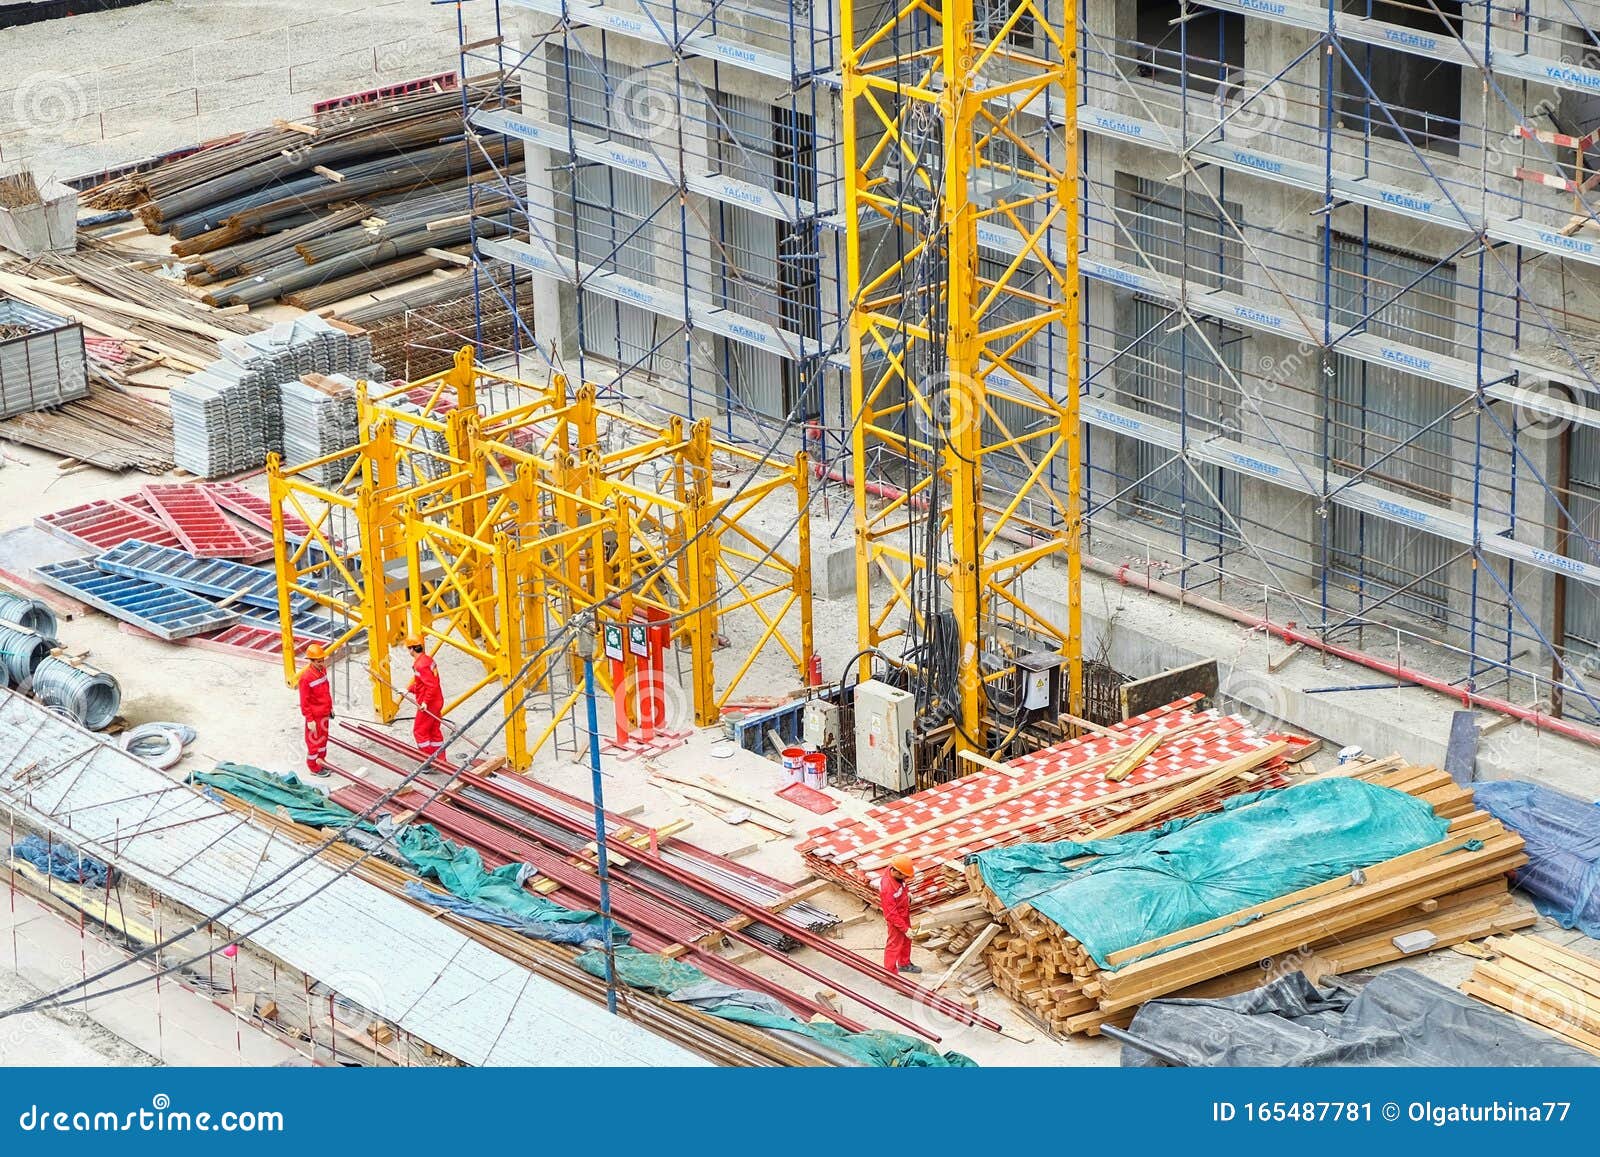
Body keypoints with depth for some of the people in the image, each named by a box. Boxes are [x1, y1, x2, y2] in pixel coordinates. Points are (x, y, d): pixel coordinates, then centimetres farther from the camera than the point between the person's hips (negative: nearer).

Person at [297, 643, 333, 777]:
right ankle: (314, 768, 22)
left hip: (324, 713, 8)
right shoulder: (306, 677, -26)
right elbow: (304, 701, -21)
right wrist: (309, 720, -19)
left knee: (323, 738, 21)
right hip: (315, 715, -8)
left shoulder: (323, 669, -1)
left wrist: (330, 707, 19)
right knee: (314, 740, 7)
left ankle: (321, 762, 38)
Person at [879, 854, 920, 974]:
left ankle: (904, 964, 49)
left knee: (906, 940, 27)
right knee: (894, 945, 6)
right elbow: (891, 914, -32)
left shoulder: (897, 875, -15)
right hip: (895, 919, -9)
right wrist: (905, 928, -25)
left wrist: (907, 893, -2)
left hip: (904, 914, 9)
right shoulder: (887, 888, -39)